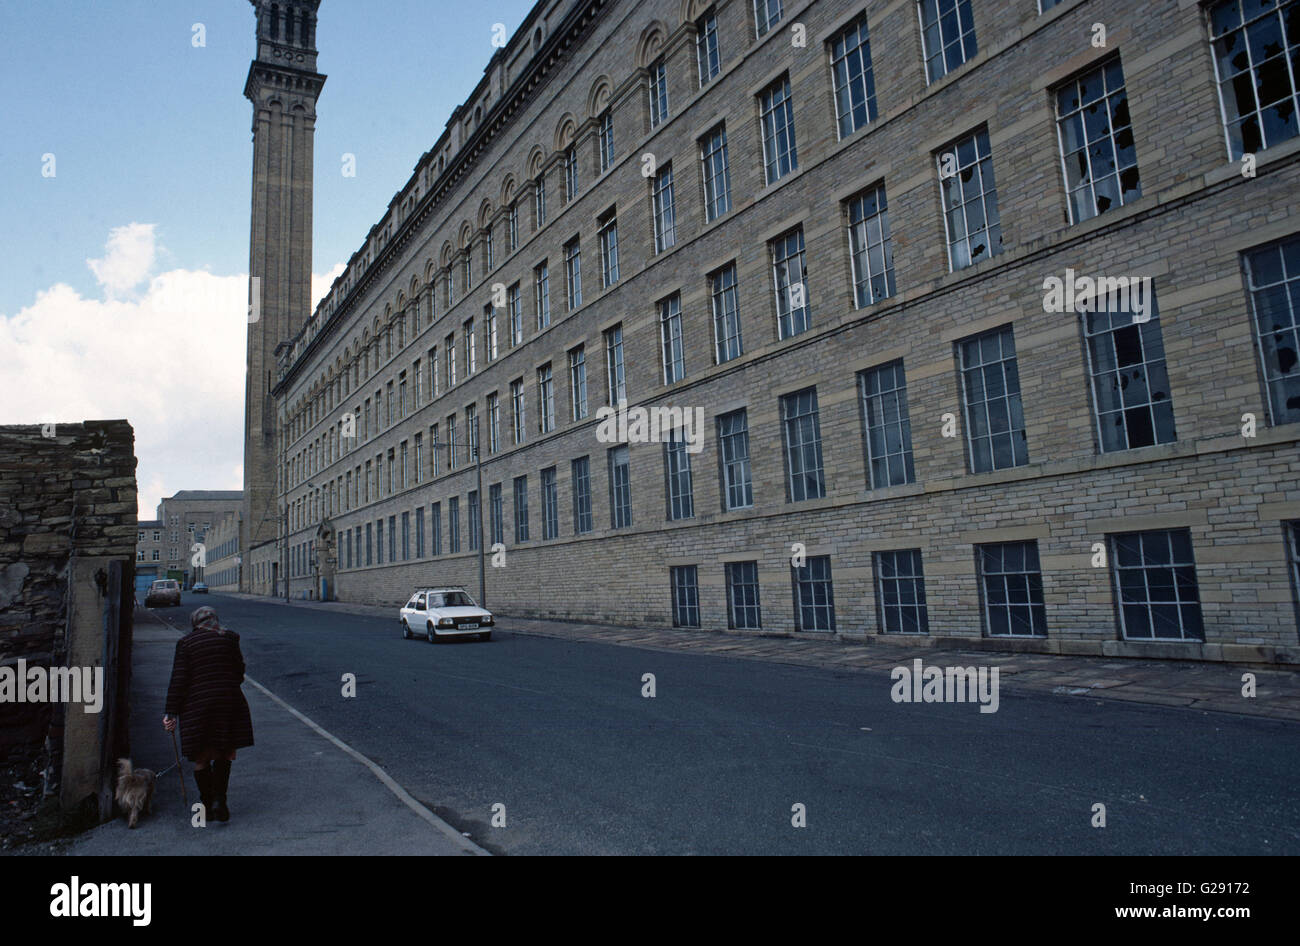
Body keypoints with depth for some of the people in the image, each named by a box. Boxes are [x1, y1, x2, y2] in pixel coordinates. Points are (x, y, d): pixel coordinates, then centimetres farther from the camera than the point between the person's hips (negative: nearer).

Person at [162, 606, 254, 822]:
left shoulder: (185, 643, 1)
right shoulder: (229, 637, 3)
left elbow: (178, 680, -4)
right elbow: (239, 670, 6)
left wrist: (171, 713, -2)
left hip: (196, 703, 0)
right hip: (227, 699, 0)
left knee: (201, 757, 11)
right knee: (223, 754, 12)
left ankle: (207, 804, 16)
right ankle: (219, 800, -1)